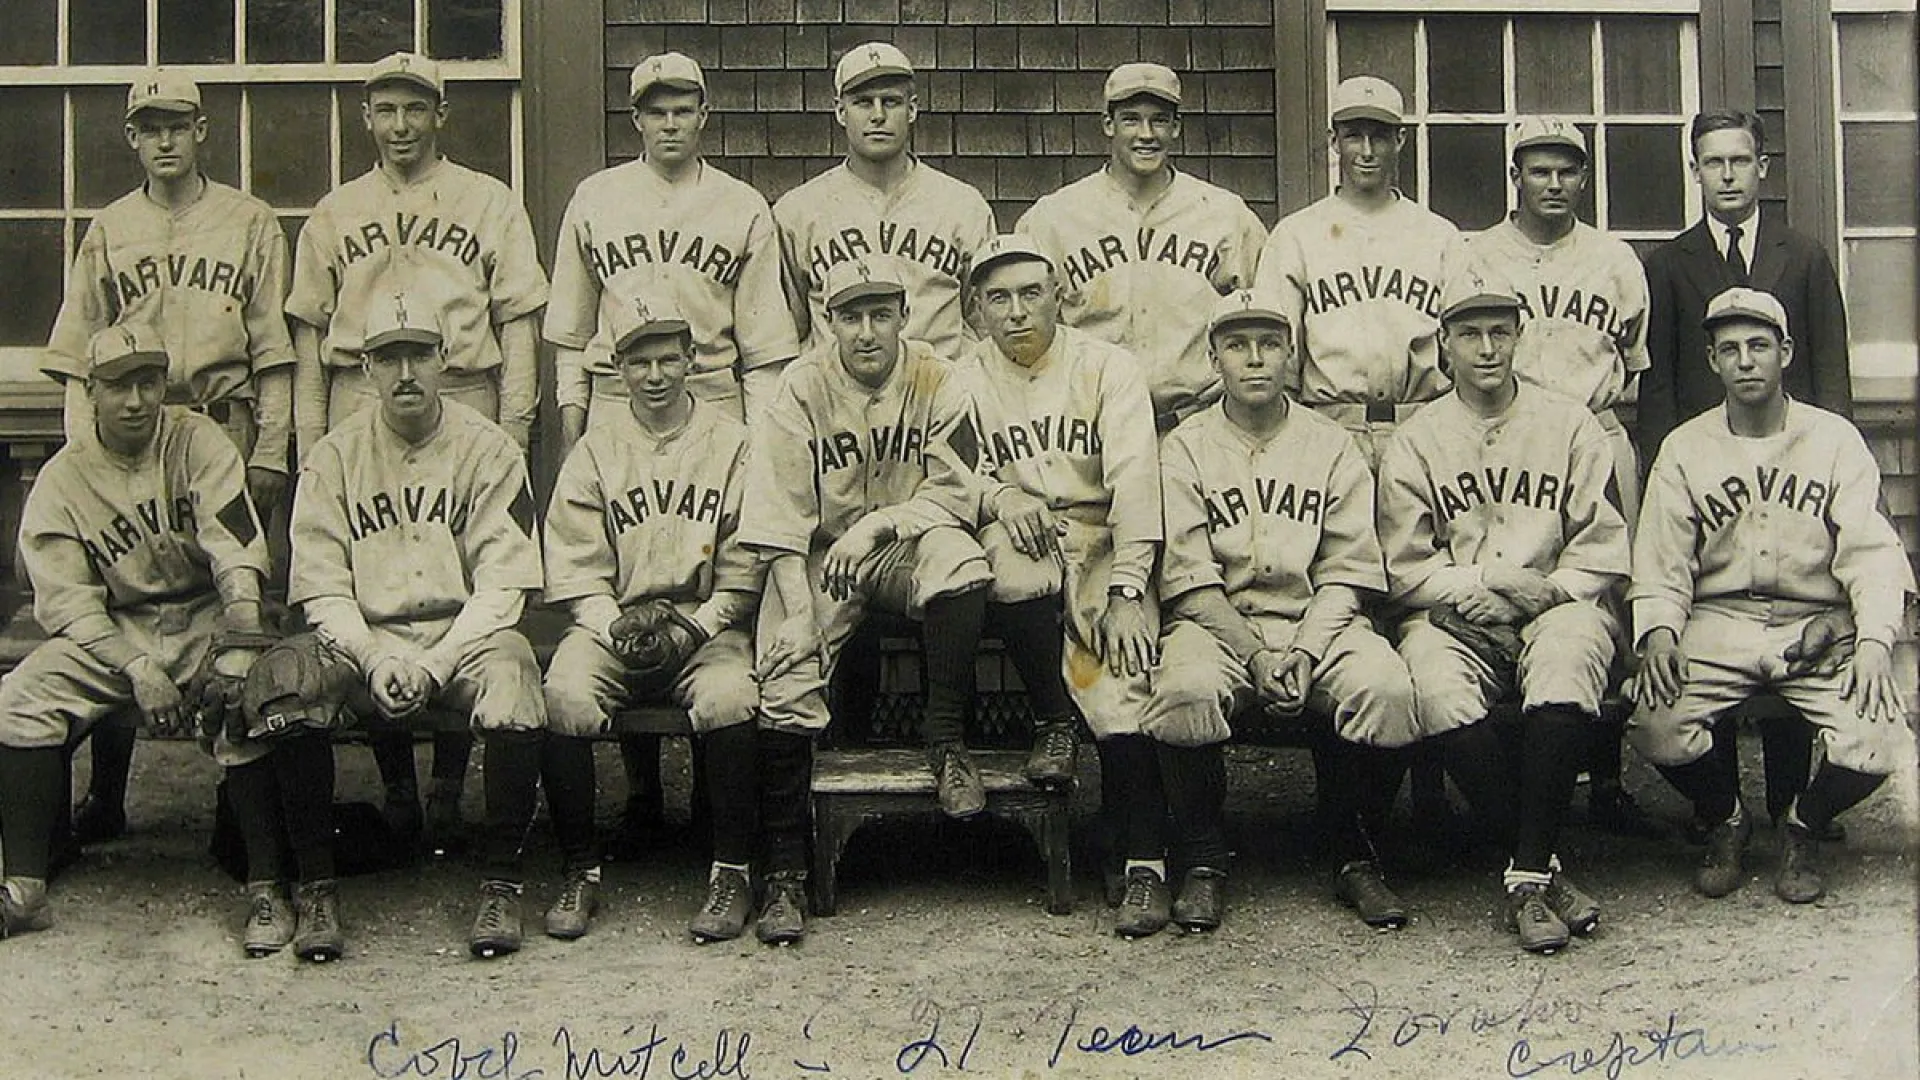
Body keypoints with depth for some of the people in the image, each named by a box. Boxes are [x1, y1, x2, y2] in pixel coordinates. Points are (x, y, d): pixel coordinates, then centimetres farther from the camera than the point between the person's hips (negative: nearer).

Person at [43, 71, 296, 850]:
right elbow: (77, 358, 11)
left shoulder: (249, 224, 9)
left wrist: (269, 455, -2)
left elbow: (273, 351, 6)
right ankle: (106, 795, 3)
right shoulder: (108, 231, 14)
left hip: (226, 429, -1)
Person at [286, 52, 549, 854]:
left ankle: (448, 788, -1)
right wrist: (309, 439, 7)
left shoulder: (489, 203, 12)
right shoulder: (335, 214, 18)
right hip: (359, 411, 2)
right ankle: (395, 783, 5)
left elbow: (518, 322, 7)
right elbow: (309, 330, 17)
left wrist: (512, 428, -3)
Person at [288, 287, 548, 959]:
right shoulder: (333, 457, 9)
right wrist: (376, 661, -15)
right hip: (365, 639, 1)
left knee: (509, 669, -35)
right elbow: (323, 589, 3)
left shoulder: (488, 449, 4)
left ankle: (501, 883, -22)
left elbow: (502, 585, -4)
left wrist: (432, 665, -16)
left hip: (465, 633, -1)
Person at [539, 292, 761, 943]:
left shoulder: (733, 443, 6)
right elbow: (575, 571, 6)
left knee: (727, 696, -33)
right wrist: (615, 625, -12)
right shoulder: (596, 449, 11)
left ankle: (732, 871, -17)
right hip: (612, 622, 2)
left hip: (708, 622, -2)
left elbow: (745, 572, 2)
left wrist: (697, 625, -12)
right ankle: (581, 871, -13)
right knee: (564, 695, -28)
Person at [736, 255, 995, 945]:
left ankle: (946, 736, -17)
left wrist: (877, 524, -18)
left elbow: (957, 492, -3)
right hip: (823, 556, 0)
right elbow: (777, 517, -8)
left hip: (907, 547, 0)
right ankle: (784, 872, -16)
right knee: (787, 678, -22)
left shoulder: (935, 382, -3)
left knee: (958, 559, -34)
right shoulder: (803, 389, -5)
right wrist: (797, 610, -17)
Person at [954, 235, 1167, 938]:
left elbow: (1134, 482, -7)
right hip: (1022, 545, 2)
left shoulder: (1108, 368, 2)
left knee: (1121, 686, -25)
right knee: (1006, 562, -36)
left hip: (1102, 545, -1)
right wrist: (1000, 497, -19)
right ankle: (1052, 723, -14)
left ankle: (1144, 865, -20)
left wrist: (1125, 592, -18)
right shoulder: (965, 378, 10)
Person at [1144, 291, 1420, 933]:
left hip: (1317, 621, 1)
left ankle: (1355, 856, -8)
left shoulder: (1331, 447, 12)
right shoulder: (1184, 450, 8)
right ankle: (1203, 863, -13)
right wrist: (1256, 656, -14)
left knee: (1385, 687, -30)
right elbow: (1189, 580, -1)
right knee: (1187, 690, -35)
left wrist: (1304, 651, -13)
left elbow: (1347, 573, 4)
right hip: (1216, 623, -1)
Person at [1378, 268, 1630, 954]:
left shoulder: (1569, 426, 12)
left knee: (1567, 657, -36)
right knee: (1436, 684, -33)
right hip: (1454, 621, 0)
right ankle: (1540, 867, -24)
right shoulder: (1416, 442, 11)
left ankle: (1527, 874, -30)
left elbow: (1603, 548, 7)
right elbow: (1406, 569, 3)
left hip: (1554, 611, 0)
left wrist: (1550, 589, -11)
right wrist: (1488, 585, -10)